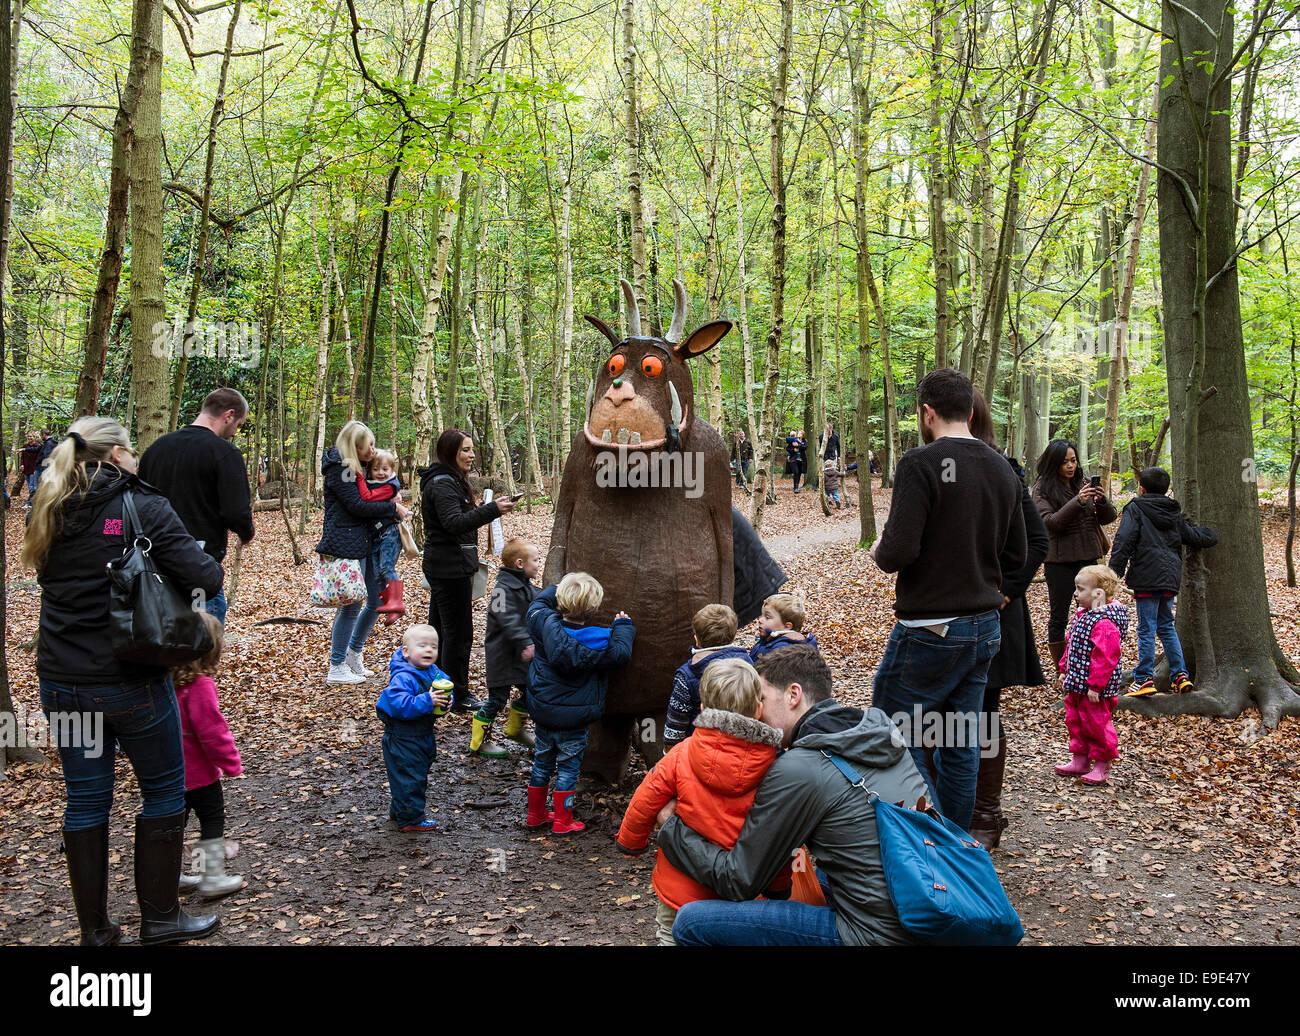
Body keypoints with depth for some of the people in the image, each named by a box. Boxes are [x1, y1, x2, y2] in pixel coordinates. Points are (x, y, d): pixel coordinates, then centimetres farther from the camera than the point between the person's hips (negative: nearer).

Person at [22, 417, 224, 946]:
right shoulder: (144, 509, -12)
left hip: (61, 680, 6)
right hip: (131, 681, -5)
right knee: (164, 792, 12)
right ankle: (160, 918, 21)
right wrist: (208, 562, 3)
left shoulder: (49, 514, 5)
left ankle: (95, 928, 24)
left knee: (86, 799, 14)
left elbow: (47, 574, 16)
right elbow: (204, 579, -17)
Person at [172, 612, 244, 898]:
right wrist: (231, 763, -10)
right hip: (198, 771, -8)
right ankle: (213, 879, 10)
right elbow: (212, 730, -23)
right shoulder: (199, 684, -25)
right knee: (212, 820, 5)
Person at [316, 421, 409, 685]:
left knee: (376, 599, 12)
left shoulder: (359, 468, 16)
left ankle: (354, 654, 27)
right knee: (352, 605, -4)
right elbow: (357, 506, -18)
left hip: (364, 542, 9)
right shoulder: (339, 468, -12)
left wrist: (392, 507, 0)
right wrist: (393, 507, -11)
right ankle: (337, 668, 7)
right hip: (346, 543, -9)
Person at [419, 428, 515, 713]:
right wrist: (492, 509, -33)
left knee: (439, 629, 17)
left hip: (443, 568, 11)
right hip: (451, 569, -11)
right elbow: (454, 523, -28)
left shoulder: (449, 480, 17)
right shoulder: (442, 483, -16)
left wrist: (486, 508, 12)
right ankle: (458, 697, 3)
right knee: (458, 633, -4)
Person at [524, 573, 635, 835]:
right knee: (568, 767, 9)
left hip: (542, 714, 4)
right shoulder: (598, 641, -22)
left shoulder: (544, 624, -13)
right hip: (574, 721, -4)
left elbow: (539, 603, 8)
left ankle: (535, 814, 33)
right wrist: (623, 626, 5)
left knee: (542, 763, 19)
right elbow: (621, 654, -7)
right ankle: (563, 822, 18)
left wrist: (558, 590, 17)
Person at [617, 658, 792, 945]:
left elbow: (644, 803, -5)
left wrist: (631, 842, 14)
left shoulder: (682, 755, -13)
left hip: (681, 886, 0)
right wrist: (778, 888, 10)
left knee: (672, 935, 16)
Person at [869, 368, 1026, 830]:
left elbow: (898, 552, -21)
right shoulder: (1003, 470, 9)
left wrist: (880, 552, 0)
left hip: (930, 631, -8)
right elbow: (1016, 555, 15)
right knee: (961, 746, 14)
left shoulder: (921, 463, -14)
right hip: (984, 627, 8)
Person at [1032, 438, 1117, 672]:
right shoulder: (1043, 488, -5)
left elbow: (1108, 518, 7)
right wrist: (1078, 502, -27)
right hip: (1060, 560, -4)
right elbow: (1049, 522, -17)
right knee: (1058, 617, 4)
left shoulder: (1083, 484, 8)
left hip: (1088, 556, 4)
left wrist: (1102, 501, -14)